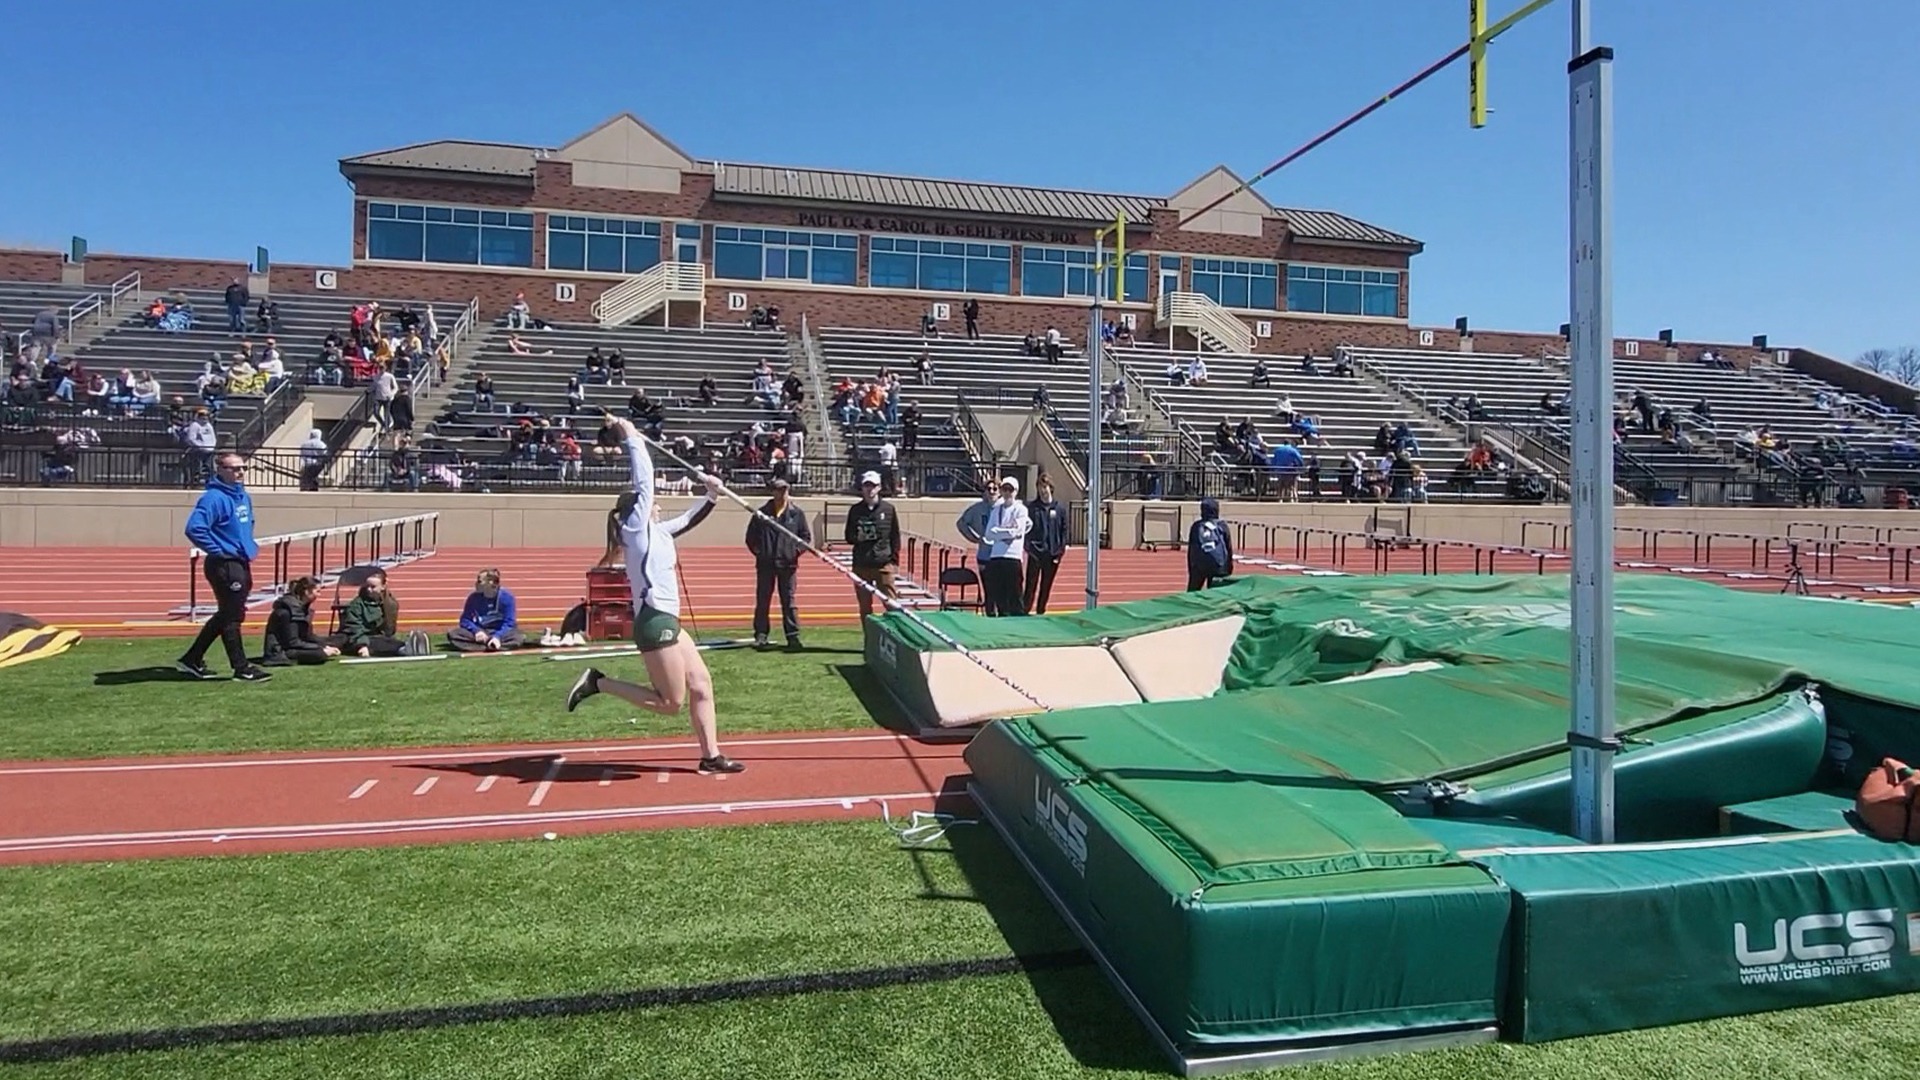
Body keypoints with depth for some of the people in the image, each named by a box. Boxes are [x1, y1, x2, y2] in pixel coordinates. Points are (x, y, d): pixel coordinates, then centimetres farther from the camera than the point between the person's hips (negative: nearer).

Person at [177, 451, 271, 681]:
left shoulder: (244, 496, 12)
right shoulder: (214, 498, -16)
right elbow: (194, 529, -26)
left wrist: (249, 545, 16)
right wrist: (218, 550, -18)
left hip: (241, 564, 10)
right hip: (224, 565, -9)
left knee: (226, 615, 17)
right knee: (232, 617, -2)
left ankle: (192, 660, 28)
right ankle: (242, 668, 5)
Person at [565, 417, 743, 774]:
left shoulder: (656, 531, 17)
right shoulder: (636, 527, -4)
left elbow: (688, 519, 30)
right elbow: (643, 480, -10)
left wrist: (711, 496, 18)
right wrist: (632, 438, -5)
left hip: (666, 621, 10)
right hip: (654, 621, -10)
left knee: (701, 684, 8)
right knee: (671, 703, -5)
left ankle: (711, 756, 12)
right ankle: (598, 682, 1)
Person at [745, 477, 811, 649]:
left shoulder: (797, 513, 4)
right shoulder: (762, 513, 5)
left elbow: (806, 537, 8)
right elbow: (750, 536, 11)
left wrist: (796, 552, -4)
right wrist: (758, 551, -1)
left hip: (787, 563, -1)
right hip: (765, 564, 1)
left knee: (789, 601, 3)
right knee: (762, 601, 4)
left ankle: (793, 635, 7)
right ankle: (761, 635, 11)